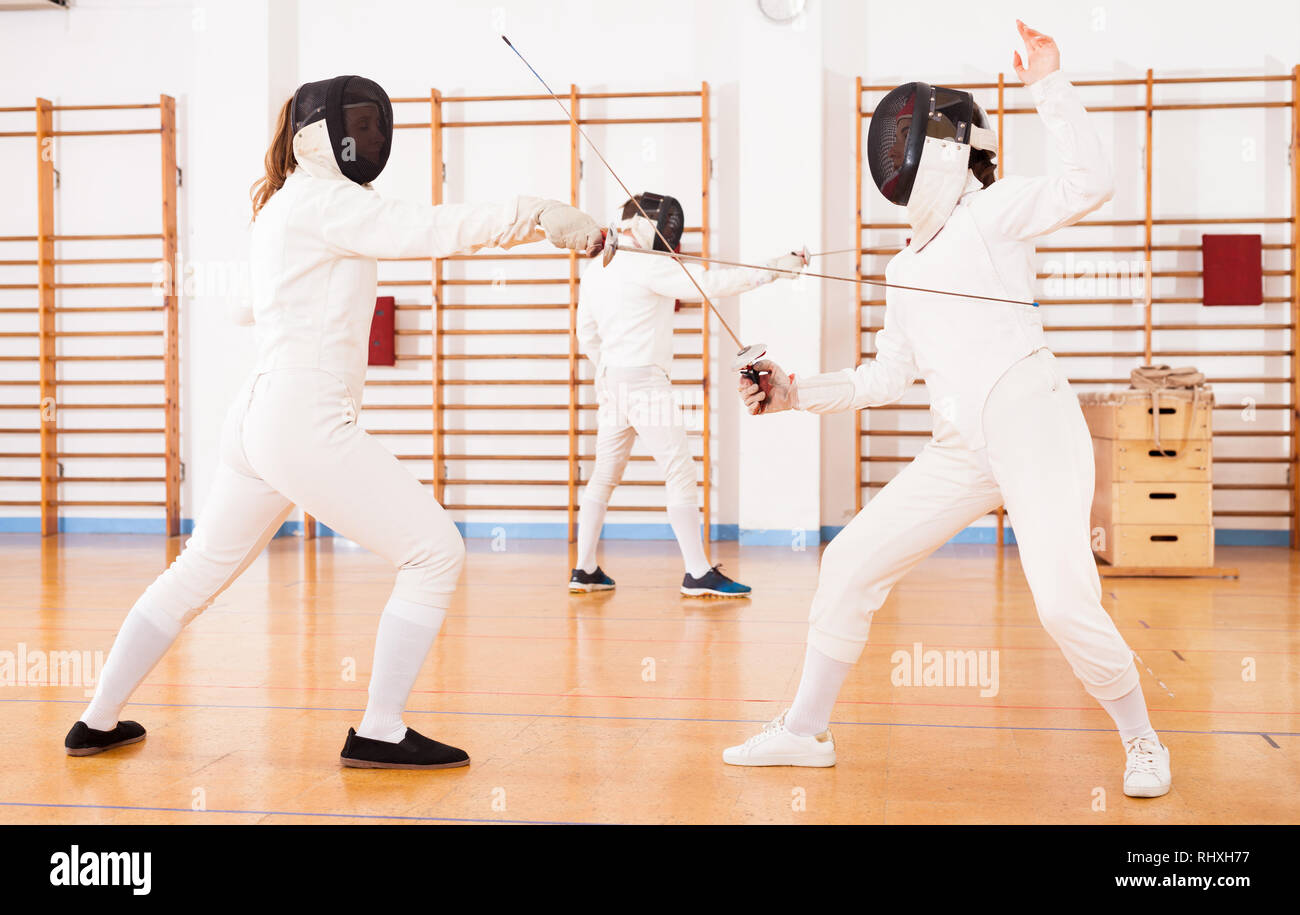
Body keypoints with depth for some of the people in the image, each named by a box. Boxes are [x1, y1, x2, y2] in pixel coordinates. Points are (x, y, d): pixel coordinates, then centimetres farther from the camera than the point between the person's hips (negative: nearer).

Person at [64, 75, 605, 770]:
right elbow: (430, 230, -20)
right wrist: (540, 214, -20)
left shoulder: (285, 205, 20)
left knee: (200, 574, 23)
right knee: (435, 553, -4)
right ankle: (379, 733, -1)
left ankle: (99, 722, 33)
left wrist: (532, 223, 9)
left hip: (257, 422, 10)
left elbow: (414, 239, 19)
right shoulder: (319, 199, -9)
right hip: (305, 427, -10)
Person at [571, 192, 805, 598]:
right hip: (645, 382, -8)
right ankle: (699, 574, -4)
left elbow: (587, 336, 18)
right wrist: (776, 266, -14)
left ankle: (584, 571, 18)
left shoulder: (594, 271, 11)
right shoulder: (647, 266, -13)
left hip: (611, 382, 8)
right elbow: (711, 283, -19)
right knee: (681, 476, -4)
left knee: (604, 477, 15)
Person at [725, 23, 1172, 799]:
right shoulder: (910, 268, 20)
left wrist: (1048, 82, -16)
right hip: (964, 449, 7)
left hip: (1036, 430, -7)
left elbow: (1090, 185, -18)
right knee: (850, 565, 4)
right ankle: (805, 733, 18)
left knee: (1066, 606, -19)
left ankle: (1142, 744, 9)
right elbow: (889, 376, 23)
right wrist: (795, 394, 16)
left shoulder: (993, 208, 0)